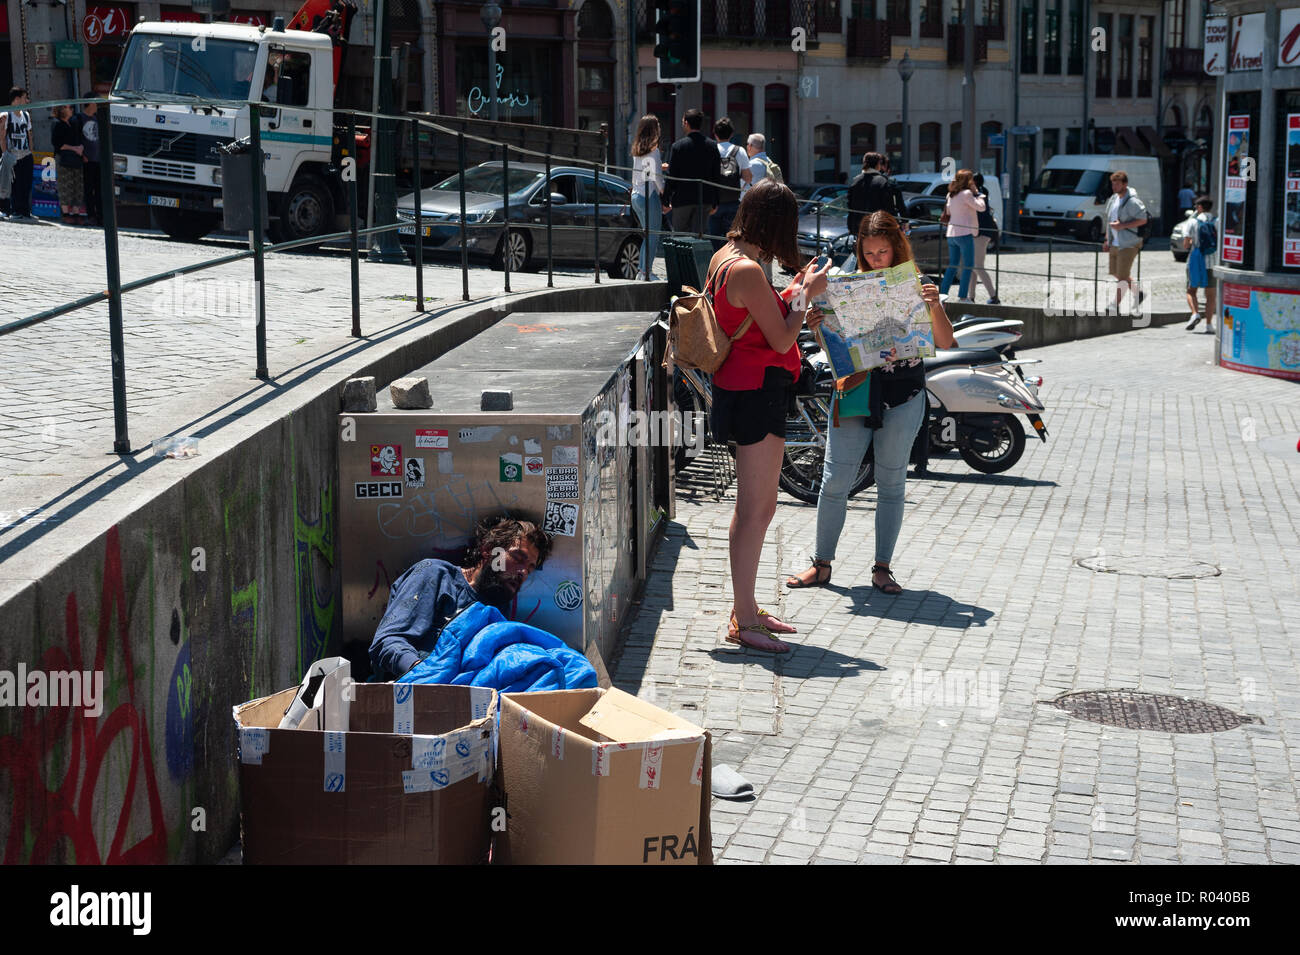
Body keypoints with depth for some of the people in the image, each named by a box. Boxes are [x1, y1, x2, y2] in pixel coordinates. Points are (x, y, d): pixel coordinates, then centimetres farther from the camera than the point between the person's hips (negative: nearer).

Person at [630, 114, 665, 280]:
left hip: (636, 195, 8)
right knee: (654, 236, -2)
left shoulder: (637, 149, 11)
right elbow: (656, 175, -15)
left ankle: (643, 270, 14)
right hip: (650, 196, -8)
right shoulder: (653, 149, -11)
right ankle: (647, 271, -4)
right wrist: (664, 192, -6)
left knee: (648, 235, 15)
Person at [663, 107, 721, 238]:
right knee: (698, 235, 6)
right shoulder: (713, 146, 3)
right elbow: (717, 175, 6)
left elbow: (671, 176, -6)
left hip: (682, 199, -3)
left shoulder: (678, 146, -8)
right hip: (705, 199, 3)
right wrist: (715, 202, 12)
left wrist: (666, 200, 1)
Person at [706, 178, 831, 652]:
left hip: (743, 389, 11)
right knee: (755, 510, -5)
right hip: (757, 392, -11)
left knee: (755, 506, 18)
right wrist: (806, 293, -6)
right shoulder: (747, 270, -21)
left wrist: (794, 297, 16)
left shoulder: (724, 257, 10)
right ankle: (743, 623, 0)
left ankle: (745, 608, 27)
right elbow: (780, 341, -18)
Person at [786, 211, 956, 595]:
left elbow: (944, 343, -4)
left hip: (902, 397, -1)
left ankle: (882, 568, 16)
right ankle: (821, 564, 10)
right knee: (835, 481, -2)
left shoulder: (914, 286, 1)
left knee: (891, 483, 6)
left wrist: (935, 307, -20)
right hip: (854, 389, 1)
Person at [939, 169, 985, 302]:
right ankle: (963, 296, -7)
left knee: (952, 265, 15)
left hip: (951, 233, 8)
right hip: (964, 233, -8)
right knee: (969, 265, -3)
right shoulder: (967, 193, -11)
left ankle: (942, 292, 13)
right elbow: (981, 207, -14)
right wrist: (979, 196, 4)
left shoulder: (951, 195, 11)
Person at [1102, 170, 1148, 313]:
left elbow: (1143, 220, -18)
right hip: (1115, 244, 9)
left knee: (1122, 276, -5)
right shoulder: (1114, 199, 9)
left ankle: (1116, 305, 2)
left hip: (1128, 245, -9)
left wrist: (1122, 225, -24)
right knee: (1115, 273, 16)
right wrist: (1107, 240, 16)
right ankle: (1138, 293, 34)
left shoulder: (1132, 202, -16)